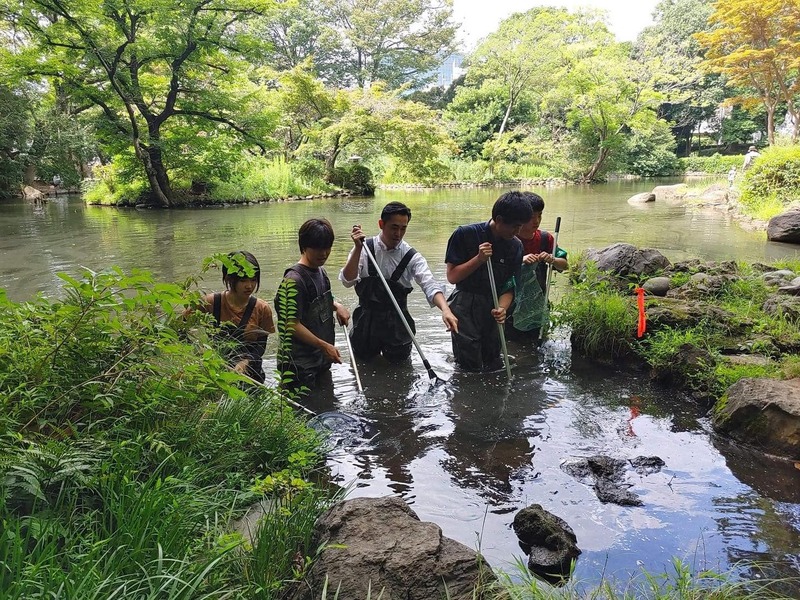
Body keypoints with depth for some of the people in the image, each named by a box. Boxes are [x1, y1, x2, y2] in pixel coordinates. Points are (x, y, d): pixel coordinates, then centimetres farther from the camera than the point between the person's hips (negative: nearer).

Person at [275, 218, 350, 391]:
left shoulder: (321, 272, 6)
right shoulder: (294, 280, -21)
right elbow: (293, 325, -22)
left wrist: (337, 306, 4)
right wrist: (324, 346, -22)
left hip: (322, 359, 9)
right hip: (300, 365, -9)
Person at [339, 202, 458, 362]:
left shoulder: (412, 257, -11)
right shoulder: (364, 248, -9)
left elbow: (430, 285, -23)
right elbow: (347, 281, -17)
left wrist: (445, 309, -42)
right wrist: (358, 248, -29)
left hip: (396, 322, 0)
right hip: (366, 318, 0)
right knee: (363, 361, 15)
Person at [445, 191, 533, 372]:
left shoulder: (515, 246, -1)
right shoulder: (465, 234, -12)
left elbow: (509, 286, -1)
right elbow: (452, 277, -12)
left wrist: (502, 308, -21)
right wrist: (479, 259, -24)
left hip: (493, 308, 4)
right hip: (465, 308, -4)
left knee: (493, 367, 13)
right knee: (470, 368, -2)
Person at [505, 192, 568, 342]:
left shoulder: (545, 238, -1)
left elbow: (564, 264, 4)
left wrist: (552, 260, -18)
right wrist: (520, 260, -36)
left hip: (536, 306, 4)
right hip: (511, 306, -4)